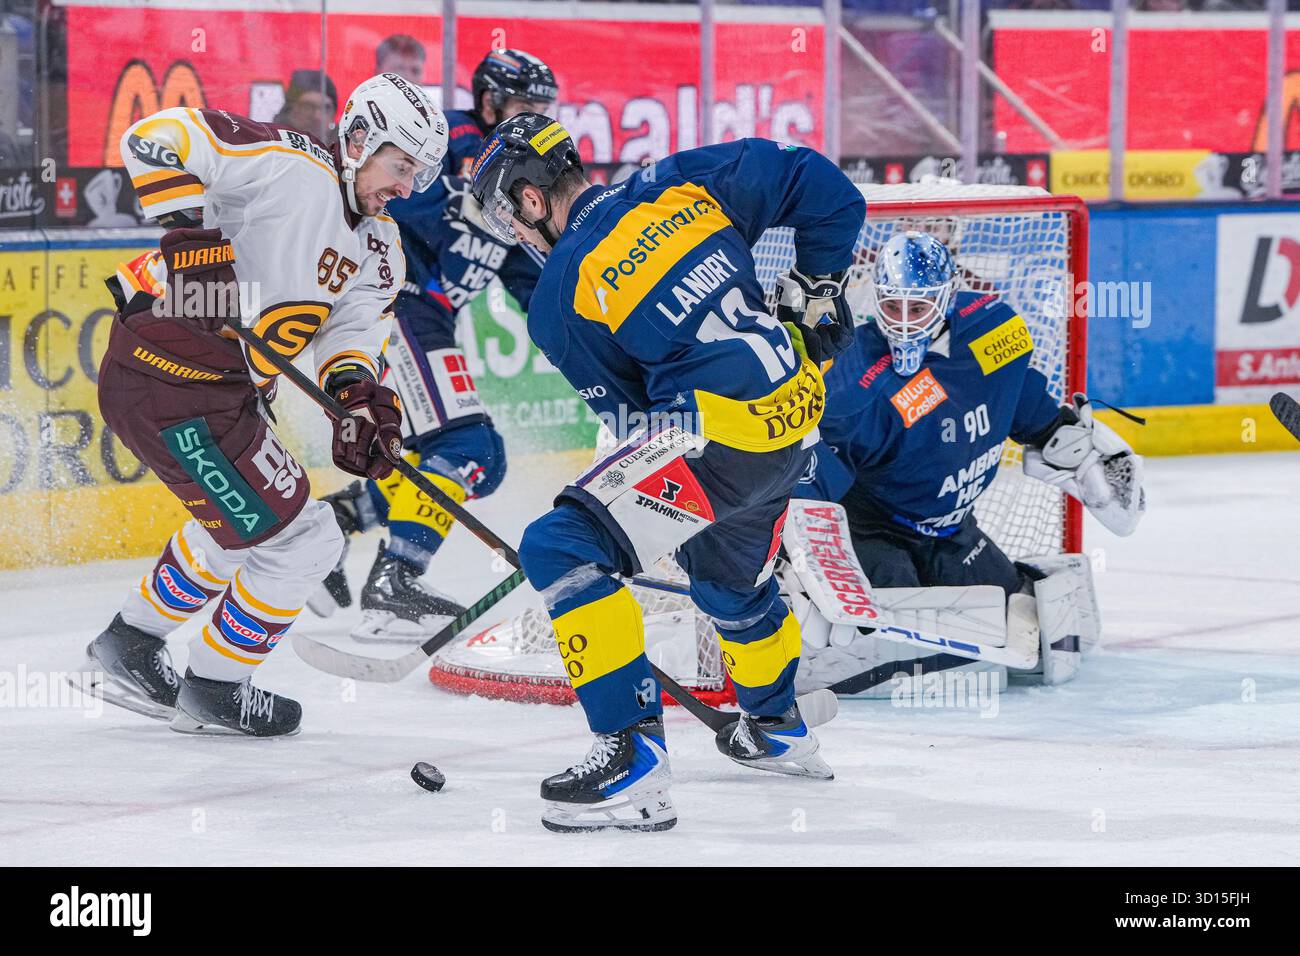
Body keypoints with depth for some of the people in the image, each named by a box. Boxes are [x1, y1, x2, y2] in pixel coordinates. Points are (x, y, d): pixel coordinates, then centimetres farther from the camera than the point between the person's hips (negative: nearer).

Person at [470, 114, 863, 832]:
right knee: (730, 574, 33)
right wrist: (817, 289, 20)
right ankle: (777, 731, 56)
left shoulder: (557, 302, -5)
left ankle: (634, 757, -17)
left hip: (722, 435, -8)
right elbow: (822, 188, 10)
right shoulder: (682, 182, 7)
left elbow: (628, 413, 3)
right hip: (797, 409, 8)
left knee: (562, 548, -10)